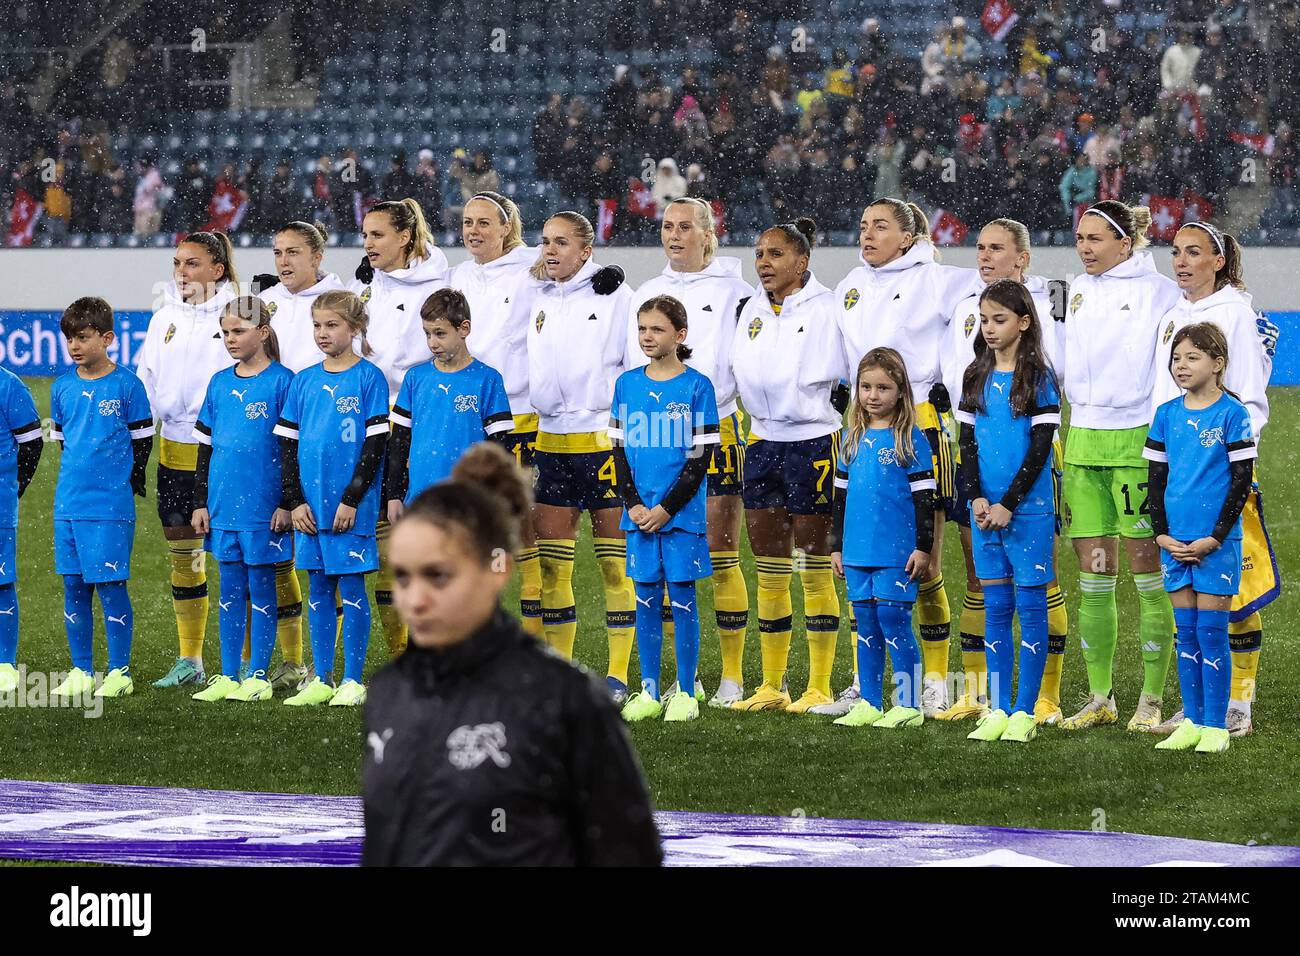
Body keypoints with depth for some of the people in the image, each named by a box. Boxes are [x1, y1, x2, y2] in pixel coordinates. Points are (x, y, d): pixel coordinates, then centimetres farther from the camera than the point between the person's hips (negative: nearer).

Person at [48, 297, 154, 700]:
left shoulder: (126, 384, -5)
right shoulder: (62, 387, 8)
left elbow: (142, 439, 1)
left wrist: (128, 481, 3)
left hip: (112, 505, -5)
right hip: (68, 502, 5)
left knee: (111, 586, -3)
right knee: (74, 587, 7)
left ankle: (119, 672, 4)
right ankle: (81, 672, 14)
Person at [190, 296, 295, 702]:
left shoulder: (282, 382, -6)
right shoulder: (219, 383, 11)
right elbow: (206, 445, 16)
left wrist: (286, 504, -10)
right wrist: (200, 502, 12)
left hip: (264, 507, -5)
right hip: (223, 507, 5)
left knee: (261, 590, 1)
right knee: (230, 590, 9)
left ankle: (258, 677, 5)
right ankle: (228, 676, 13)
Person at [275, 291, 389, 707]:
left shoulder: (369, 378, -4)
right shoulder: (304, 381, 10)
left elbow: (376, 443, -8)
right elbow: (287, 443, 10)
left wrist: (352, 499, -13)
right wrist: (294, 500, 1)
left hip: (351, 505, -5)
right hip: (310, 502, 5)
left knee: (351, 587, -2)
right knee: (318, 588, 8)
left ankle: (352, 680, 3)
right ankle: (321, 680, 13)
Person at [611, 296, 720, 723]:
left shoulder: (696, 387, -4)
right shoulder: (627, 384, 7)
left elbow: (700, 458, -5)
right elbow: (620, 450, 8)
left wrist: (667, 508, -12)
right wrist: (633, 504, -5)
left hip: (681, 511, -3)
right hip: (639, 512, 3)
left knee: (682, 596, 0)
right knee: (646, 599, 6)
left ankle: (685, 693, 5)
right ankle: (649, 693, 11)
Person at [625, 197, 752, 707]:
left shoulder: (733, 291, 0)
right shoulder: (647, 294, 14)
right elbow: (635, 364, 17)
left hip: (716, 430, -4)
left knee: (721, 558, -4)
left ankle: (732, 675, 2)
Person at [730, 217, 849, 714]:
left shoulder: (825, 310, -8)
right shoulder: (751, 311, 10)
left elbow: (844, 373, -8)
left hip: (812, 442, -6)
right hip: (763, 443, 6)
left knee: (814, 569, -1)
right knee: (768, 571, 8)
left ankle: (819, 688, 4)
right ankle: (771, 687, 15)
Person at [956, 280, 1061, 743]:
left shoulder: (1039, 378, -5)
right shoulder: (976, 378, 9)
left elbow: (1040, 447, -9)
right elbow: (967, 442, 8)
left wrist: (1008, 504, -14)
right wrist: (976, 497, -6)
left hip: (1028, 508, -5)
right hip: (985, 507, 5)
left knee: (1030, 605, -1)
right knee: (995, 608, 7)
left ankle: (1025, 712, 1)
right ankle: (997, 710, 10)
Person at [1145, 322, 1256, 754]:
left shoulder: (1231, 415, -7)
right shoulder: (1166, 415, 7)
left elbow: (1242, 481, -7)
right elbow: (1155, 478, 11)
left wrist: (1215, 538, -12)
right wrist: (1162, 534, 0)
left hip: (1217, 541, -5)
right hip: (1176, 541, 5)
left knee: (1211, 632, -3)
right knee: (1186, 633, 8)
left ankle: (1215, 726, 2)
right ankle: (1192, 722, 14)